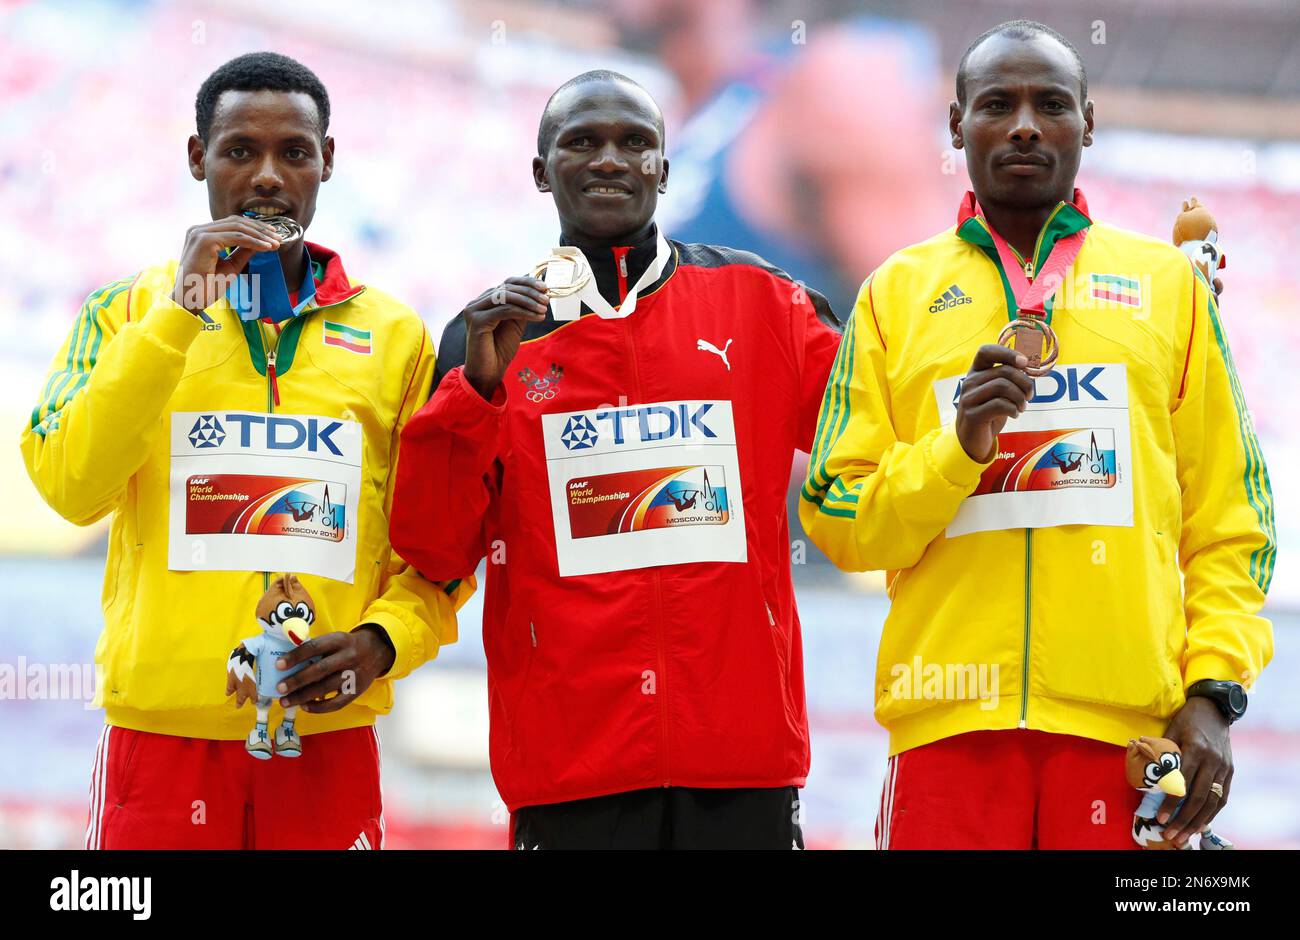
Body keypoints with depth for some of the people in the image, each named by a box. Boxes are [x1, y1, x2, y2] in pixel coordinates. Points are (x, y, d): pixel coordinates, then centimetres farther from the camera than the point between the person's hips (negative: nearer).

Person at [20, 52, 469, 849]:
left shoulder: (395, 336, 10)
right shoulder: (129, 311, 8)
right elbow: (69, 486, -9)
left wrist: (384, 641, -9)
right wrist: (182, 309, -11)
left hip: (326, 736, 1)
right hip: (161, 726, -1)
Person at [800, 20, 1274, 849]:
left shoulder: (1168, 282, 13)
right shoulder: (898, 293, 13)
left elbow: (1228, 516, 10)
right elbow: (837, 521, 8)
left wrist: (1213, 692, -2)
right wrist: (957, 448, -9)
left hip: (1130, 717, 0)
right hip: (952, 718, 0)